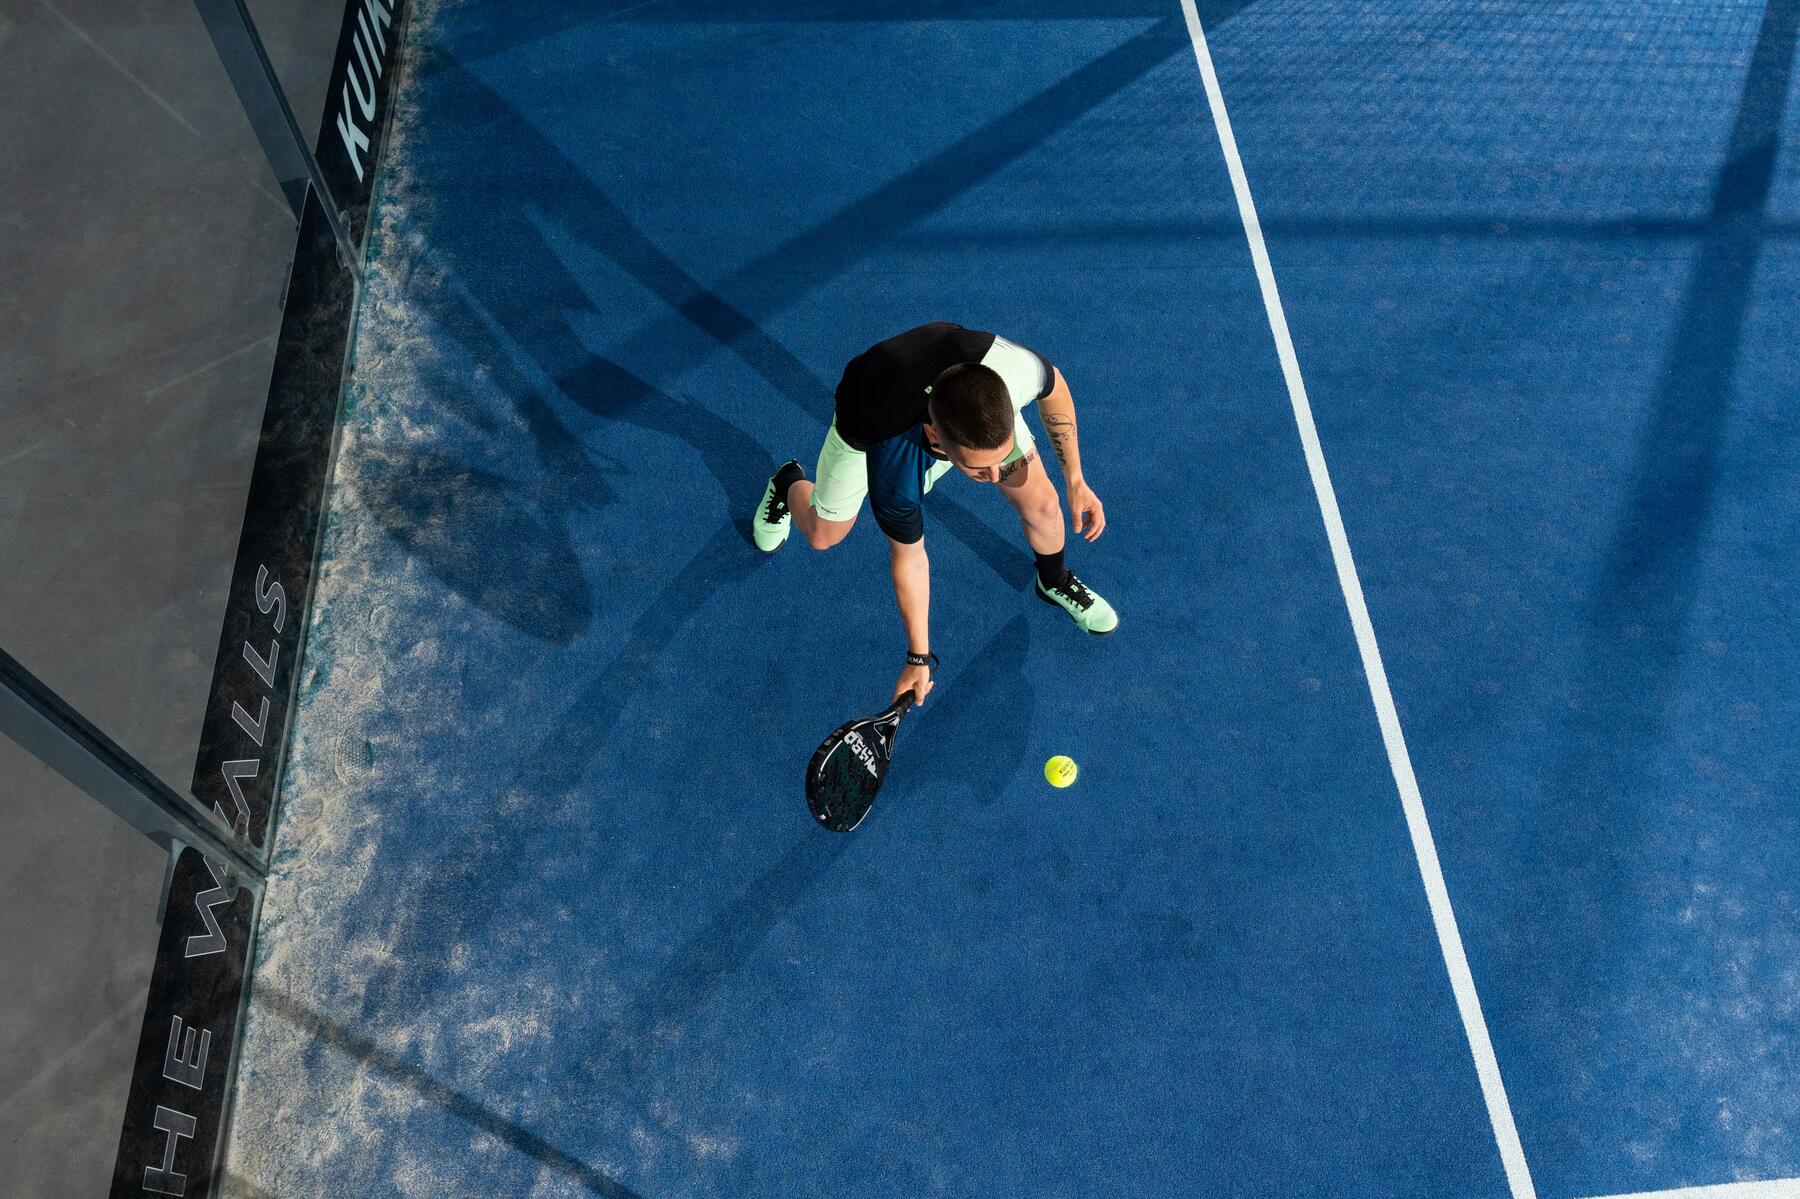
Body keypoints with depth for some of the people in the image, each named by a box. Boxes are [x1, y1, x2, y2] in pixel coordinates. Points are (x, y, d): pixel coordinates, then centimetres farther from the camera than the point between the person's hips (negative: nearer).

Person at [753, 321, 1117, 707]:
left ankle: (1055, 582, 33)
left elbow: (1054, 386, -16)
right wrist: (919, 656, -15)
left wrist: (1075, 479, -12)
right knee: (823, 534, 11)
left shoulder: (1015, 368, -44)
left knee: (1041, 503, -2)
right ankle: (789, 485, 48)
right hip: (866, 417, -2)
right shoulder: (894, 472, -46)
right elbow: (908, 558, -25)